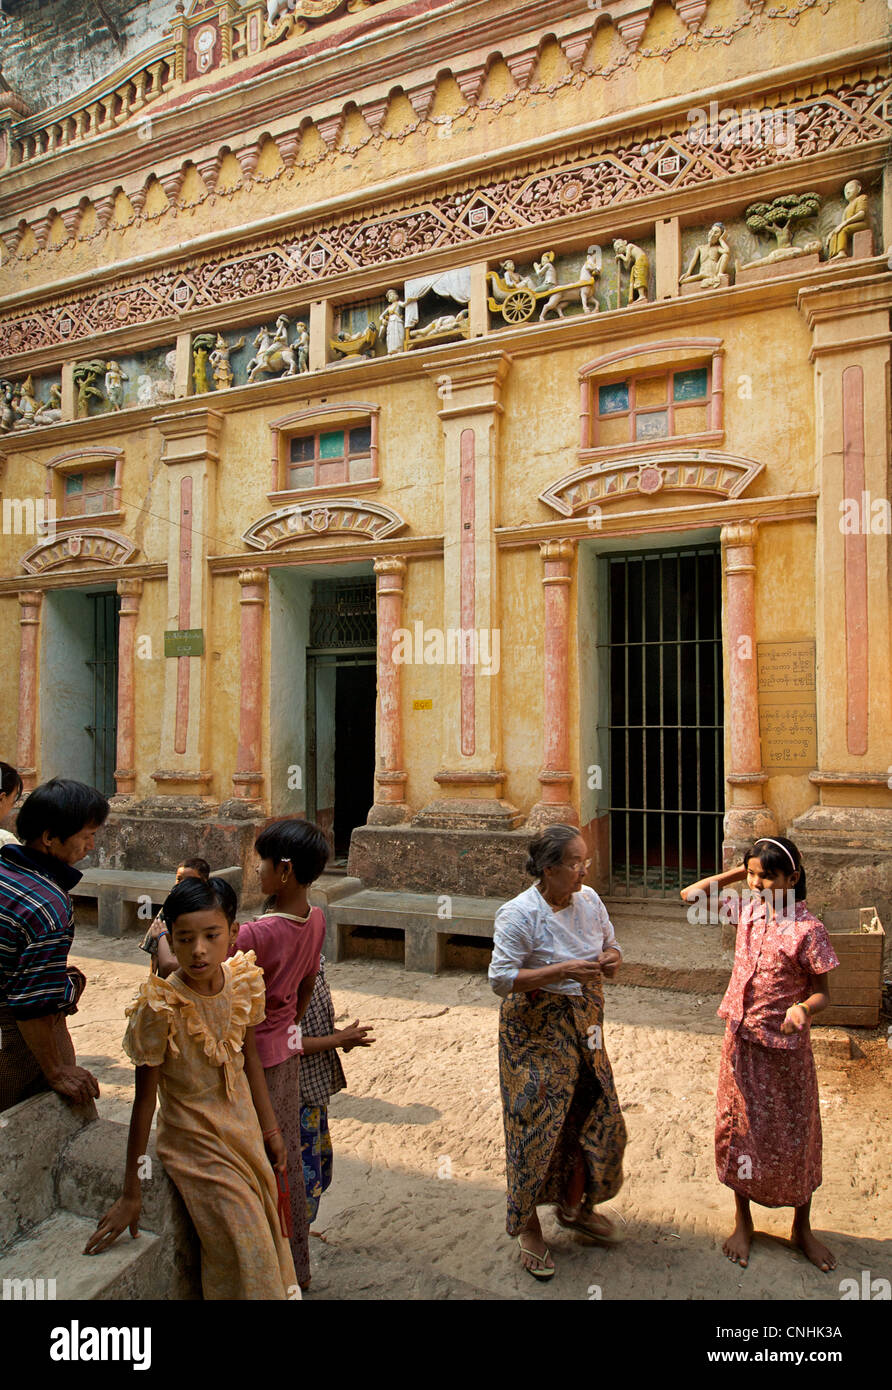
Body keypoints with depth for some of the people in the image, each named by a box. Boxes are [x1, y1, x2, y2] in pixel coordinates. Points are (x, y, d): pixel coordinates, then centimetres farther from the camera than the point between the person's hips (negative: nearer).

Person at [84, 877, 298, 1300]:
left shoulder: (241, 980, -11)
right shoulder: (161, 1006, -26)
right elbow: (144, 1099, -17)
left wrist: (270, 1130, 11)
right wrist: (130, 1194, -10)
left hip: (244, 1128, 5)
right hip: (195, 1143, -5)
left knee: (267, 1230, 18)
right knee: (243, 1254, 2)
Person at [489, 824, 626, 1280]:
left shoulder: (589, 901, -1)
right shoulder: (519, 914, -20)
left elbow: (610, 946, 13)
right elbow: (501, 978, -22)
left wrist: (610, 960, -11)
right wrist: (562, 971, -28)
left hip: (584, 1026, 6)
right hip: (536, 1030, -6)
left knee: (593, 1114, 12)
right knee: (537, 1123, 0)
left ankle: (574, 1207, 37)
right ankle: (528, 1226, 22)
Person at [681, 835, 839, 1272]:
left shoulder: (807, 929, -17)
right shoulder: (748, 910, -3)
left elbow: (821, 992, -11)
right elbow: (691, 895, 3)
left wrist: (802, 1009, -33)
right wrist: (739, 872, -2)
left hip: (786, 1045, -4)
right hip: (741, 1040, 4)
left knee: (793, 1136, 12)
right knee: (739, 1130, 14)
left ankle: (802, 1227, 34)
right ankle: (743, 1223, 32)